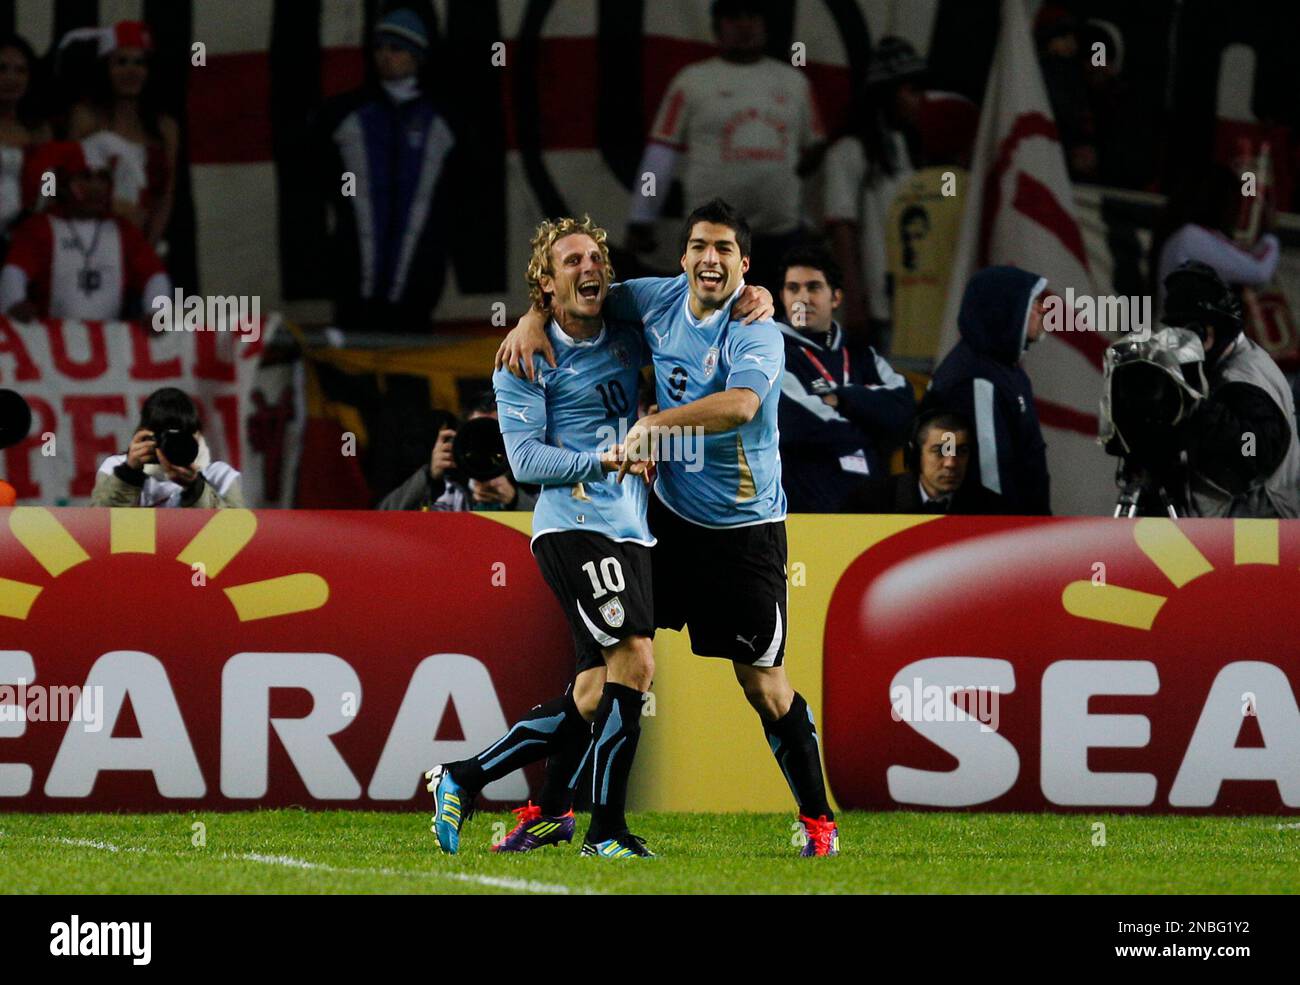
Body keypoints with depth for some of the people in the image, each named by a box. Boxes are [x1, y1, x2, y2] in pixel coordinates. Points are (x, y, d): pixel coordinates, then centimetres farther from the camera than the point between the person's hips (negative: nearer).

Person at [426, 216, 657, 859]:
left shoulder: (628, 337, 15)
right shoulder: (526, 360, -2)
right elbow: (525, 457, -9)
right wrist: (603, 461, -21)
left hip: (630, 529, 7)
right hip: (572, 524, -7)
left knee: (594, 695, 5)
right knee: (634, 662, -19)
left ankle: (463, 780, 17)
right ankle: (606, 831, -13)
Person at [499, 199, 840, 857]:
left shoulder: (755, 333, -18)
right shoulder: (660, 300, -1)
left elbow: (741, 402, -38)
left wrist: (656, 424, -43)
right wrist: (533, 318, -2)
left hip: (743, 528, -5)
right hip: (668, 513, 5)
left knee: (762, 681, -3)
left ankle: (817, 818, 11)